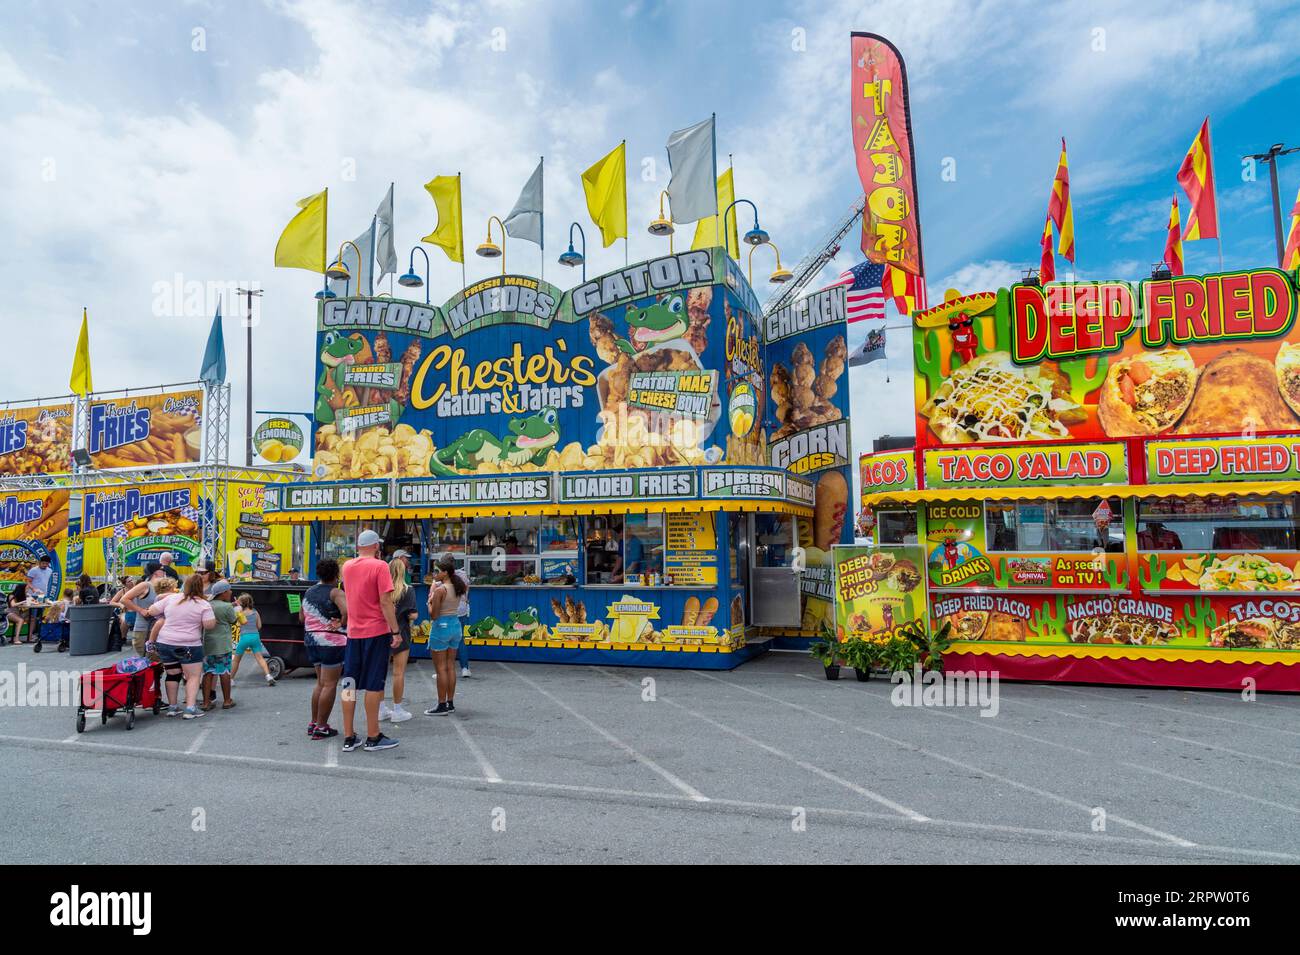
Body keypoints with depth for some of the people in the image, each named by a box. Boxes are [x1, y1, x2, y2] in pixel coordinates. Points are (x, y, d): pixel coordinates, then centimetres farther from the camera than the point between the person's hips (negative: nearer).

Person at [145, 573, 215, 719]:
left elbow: (152, 611, 8)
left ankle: (172, 707, 21)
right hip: (189, 646, -4)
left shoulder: (171, 598, 2)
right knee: (193, 676, 3)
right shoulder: (203, 605, -9)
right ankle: (190, 709, -5)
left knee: (172, 674, 16)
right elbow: (209, 625, -12)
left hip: (165, 643, 4)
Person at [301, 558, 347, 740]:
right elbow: (346, 610, -30)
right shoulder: (335, 592, -12)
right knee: (330, 684, -1)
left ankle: (313, 723, 23)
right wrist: (341, 624, -14)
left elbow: (301, 617, 21)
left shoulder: (309, 591, 12)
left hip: (311, 640, 8)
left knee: (320, 682, 19)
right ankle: (321, 727, 1)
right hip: (331, 641, -8)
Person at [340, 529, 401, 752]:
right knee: (373, 684, 0)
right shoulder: (379, 566, -11)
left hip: (353, 633, 6)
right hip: (376, 632, -6)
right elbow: (385, 602, -16)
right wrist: (396, 632, -12)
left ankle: (349, 737, 14)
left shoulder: (347, 566, 8)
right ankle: (373, 738, 5)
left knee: (350, 684, 9)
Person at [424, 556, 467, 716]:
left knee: (441, 668, 1)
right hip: (456, 626, 8)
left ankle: (442, 706, 5)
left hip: (441, 627, -7)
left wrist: (430, 601, 1)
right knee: (451, 667, 13)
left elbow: (433, 615, -15)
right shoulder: (458, 588, 5)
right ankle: (450, 703, 18)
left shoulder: (440, 590, -17)